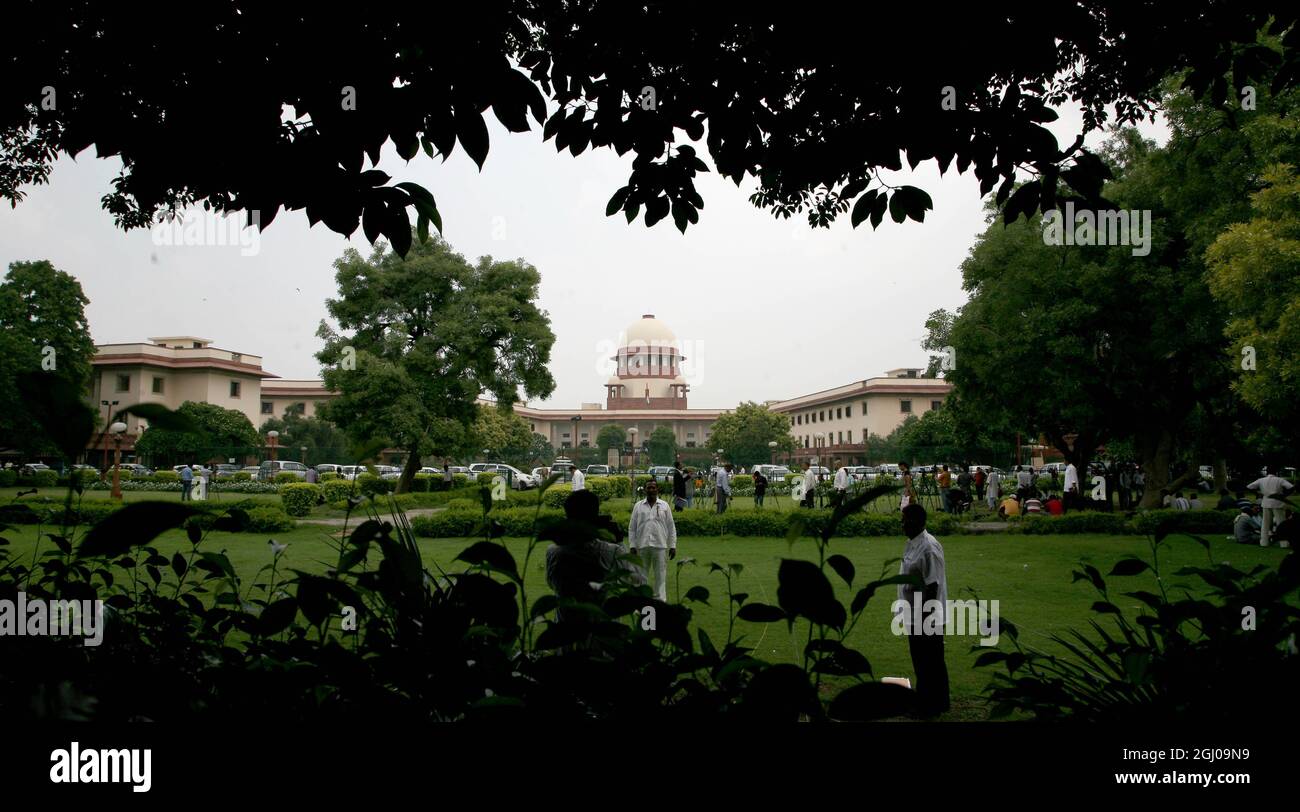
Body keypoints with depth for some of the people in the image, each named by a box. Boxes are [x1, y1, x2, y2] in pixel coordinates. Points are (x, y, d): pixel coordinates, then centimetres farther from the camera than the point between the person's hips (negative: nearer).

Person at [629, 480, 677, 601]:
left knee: (660, 575, -1)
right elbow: (632, 527, 7)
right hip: (642, 546, 1)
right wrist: (632, 546, 0)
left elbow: (671, 527, 7)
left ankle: (660, 600, 4)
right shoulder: (638, 506, 7)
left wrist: (673, 546, 3)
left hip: (660, 546, -1)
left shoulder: (664, 506, 7)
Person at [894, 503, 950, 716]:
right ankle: (923, 699, 31)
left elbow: (933, 586, -22)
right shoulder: (911, 544, 8)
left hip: (927, 618, -9)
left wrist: (924, 617, -21)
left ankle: (935, 704, 16)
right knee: (919, 660, 19)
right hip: (913, 616, 9)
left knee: (931, 662, 4)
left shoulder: (929, 548, -22)